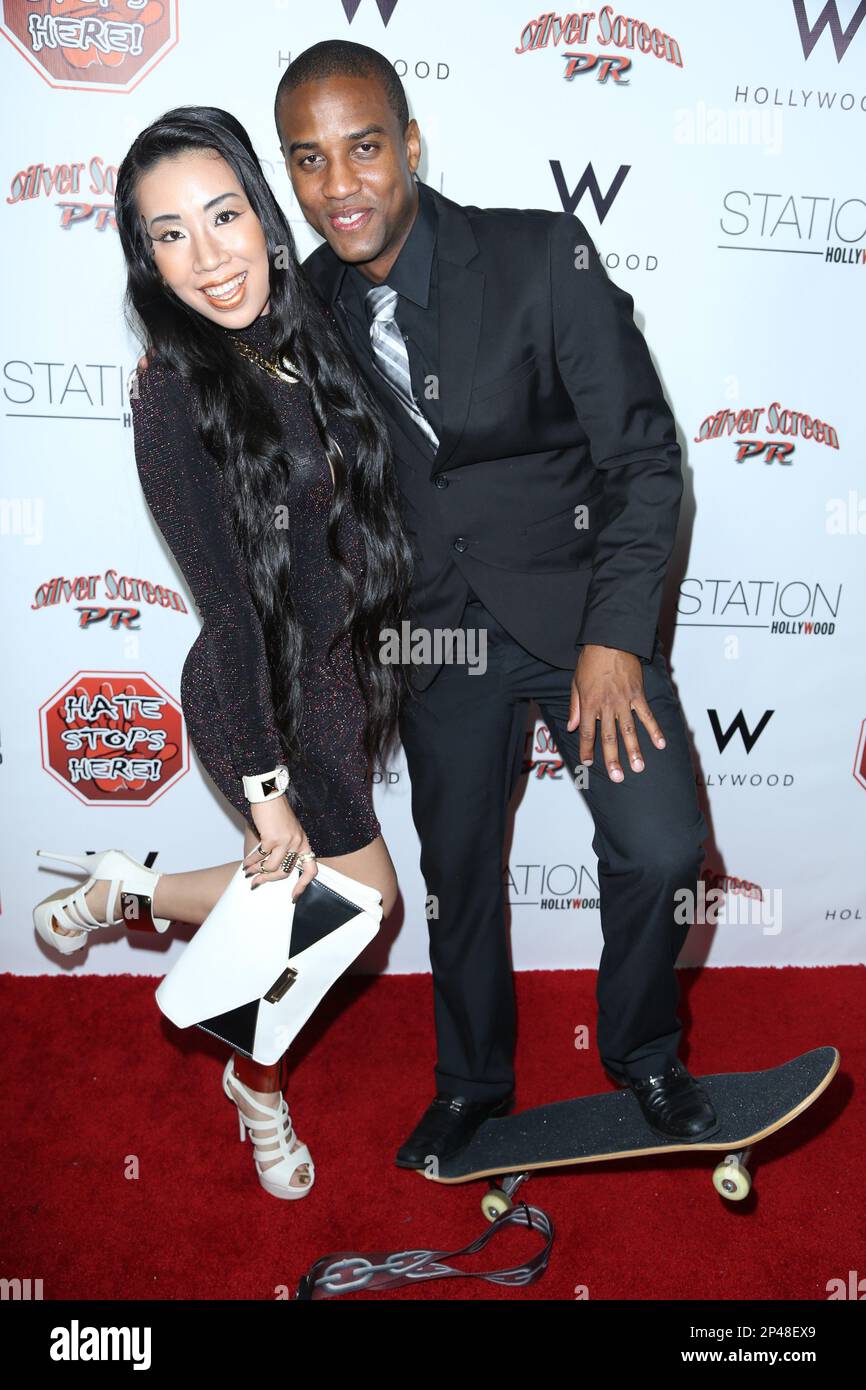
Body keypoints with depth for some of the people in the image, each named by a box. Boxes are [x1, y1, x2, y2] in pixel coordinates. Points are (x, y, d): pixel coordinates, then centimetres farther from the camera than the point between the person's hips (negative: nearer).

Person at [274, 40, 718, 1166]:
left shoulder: (545, 257, -12)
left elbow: (643, 457, -11)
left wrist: (616, 637, -17)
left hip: (577, 602, -2)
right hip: (437, 629, 3)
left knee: (660, 848, -14)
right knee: (456, 867, 14)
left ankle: (641, 1053, 19)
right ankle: (472, 1083, 40)